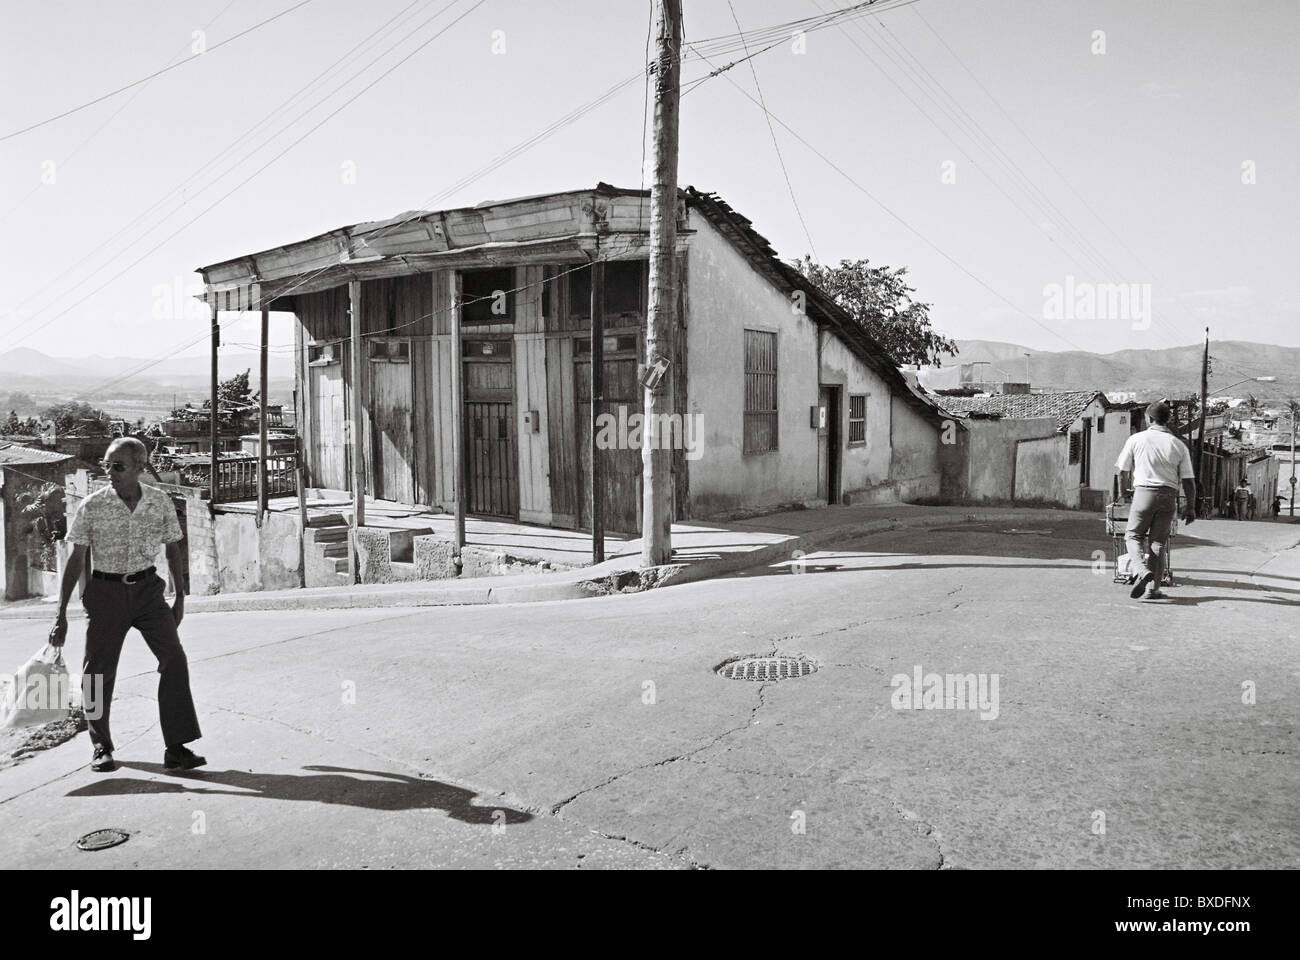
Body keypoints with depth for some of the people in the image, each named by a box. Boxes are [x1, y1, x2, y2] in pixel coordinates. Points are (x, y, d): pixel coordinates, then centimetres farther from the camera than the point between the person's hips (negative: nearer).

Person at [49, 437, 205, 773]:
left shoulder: (160, 502, -2)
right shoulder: (92, 506, -7)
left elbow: (173, 551, 10)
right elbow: (76, 560, -2)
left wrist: (180, 597, 8)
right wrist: (61, 614, -3)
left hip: (147, 588, 1)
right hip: (106, 591, -1)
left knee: (174, 660, -10)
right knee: (98, 670, 4)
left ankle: (176, 748, -7)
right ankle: (101, 748, 24)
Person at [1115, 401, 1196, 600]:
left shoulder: (1136, 439, -1)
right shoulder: (1179, 445, 5)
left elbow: (1122, 470, 1)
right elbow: (1188, 480, 4)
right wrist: (1190, 506, 11)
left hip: (1144, 492, -2)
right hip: (1168, 496, 2)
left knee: (1133, 536, 10)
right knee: (1158, 543, 9)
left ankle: (1144, 571, -16)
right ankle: (1153, 588, 8)